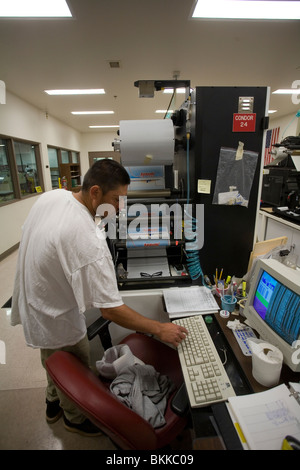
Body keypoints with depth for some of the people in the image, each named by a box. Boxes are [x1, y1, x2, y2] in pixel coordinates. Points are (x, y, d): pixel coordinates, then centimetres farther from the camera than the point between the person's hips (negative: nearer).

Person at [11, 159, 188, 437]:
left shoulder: (51, 195, -11)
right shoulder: (87, 240, -38)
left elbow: (34, 239, 6)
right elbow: (111, 310, -35)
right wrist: (160, 330, -23)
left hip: (31, 300, 9)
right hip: (56, 321, -8)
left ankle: (54, 404, 60)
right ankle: (75, 418, 51)